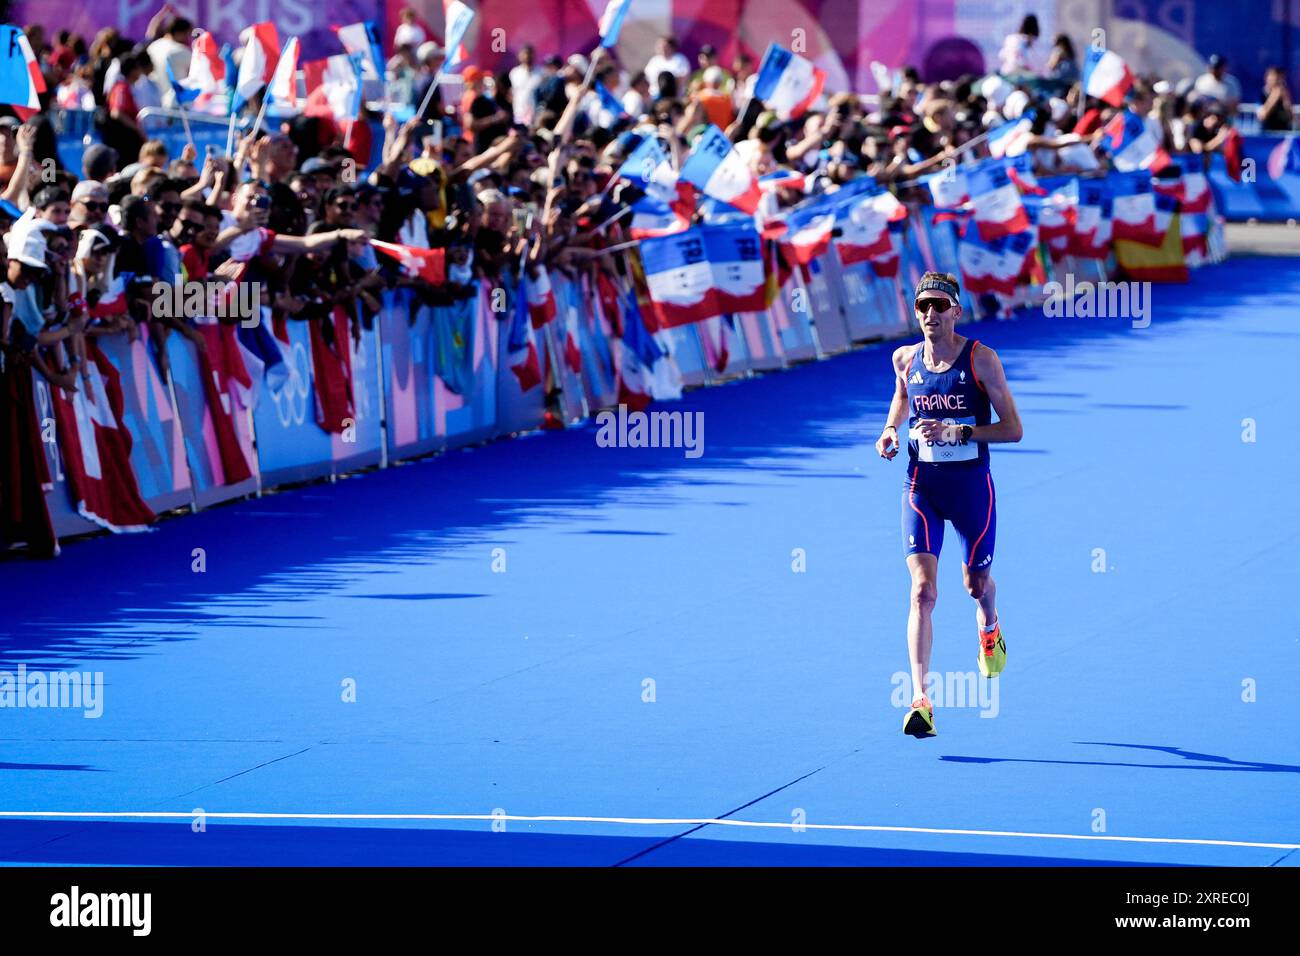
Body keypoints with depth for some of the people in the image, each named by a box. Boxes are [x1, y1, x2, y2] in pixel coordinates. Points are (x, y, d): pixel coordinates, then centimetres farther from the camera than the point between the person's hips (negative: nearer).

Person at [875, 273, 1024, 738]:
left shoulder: (981, 359, -10)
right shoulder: (905, 359, 1)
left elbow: (1013, 429, -11)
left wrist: (956, 432, -23)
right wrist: (890, 430, 4)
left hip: (971, 485, -1)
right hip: (921, 485, 1)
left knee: (977, 583, 17)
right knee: (922, 590, -14)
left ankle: (990, 630, 56)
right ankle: (920, 700, -21)